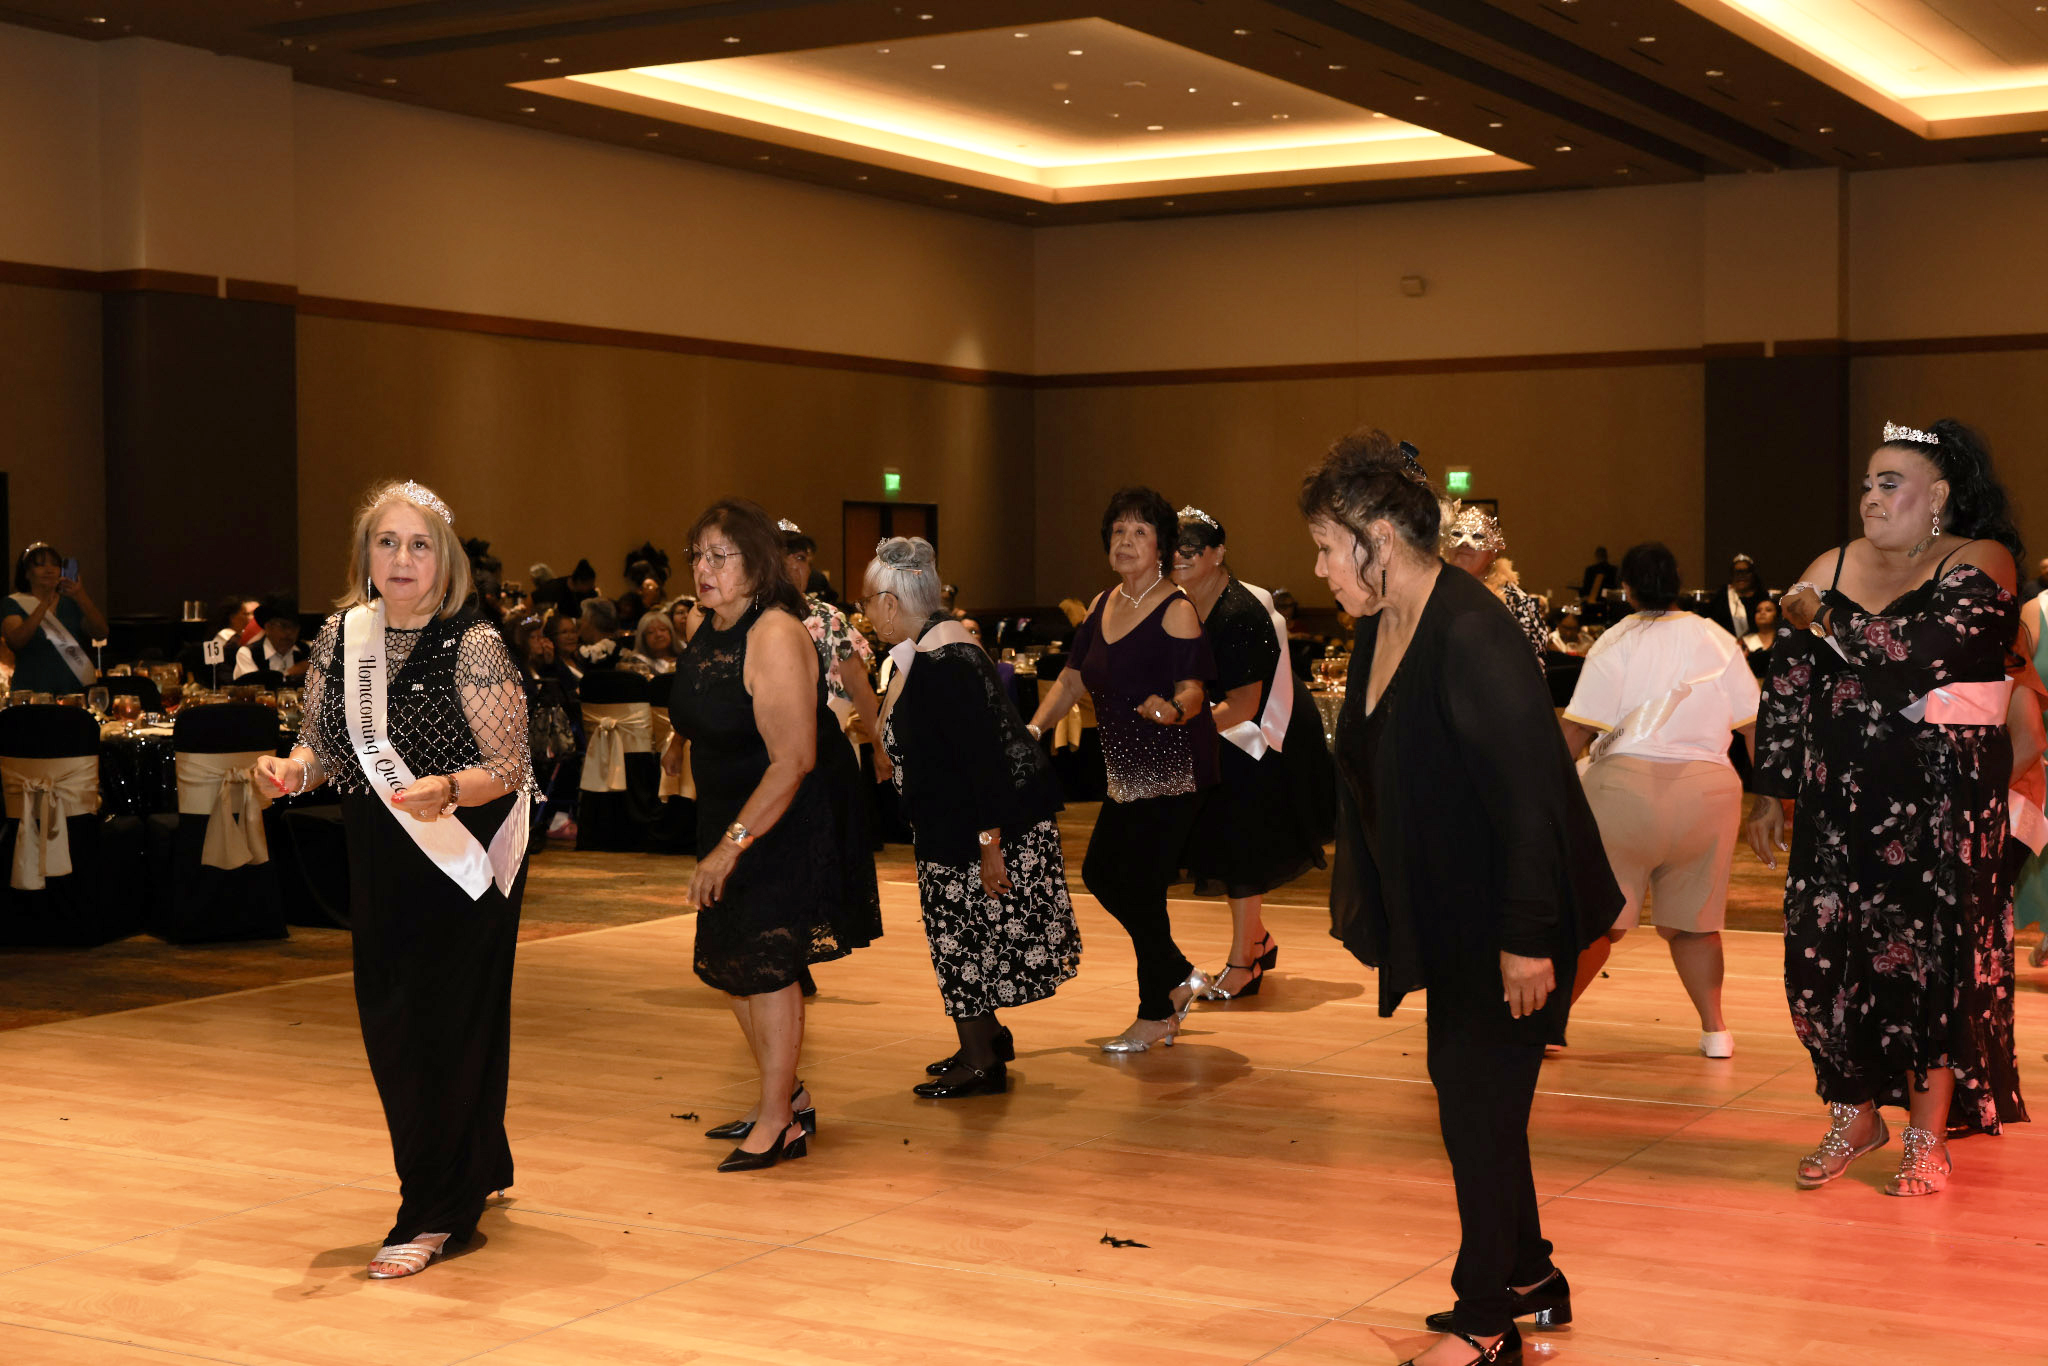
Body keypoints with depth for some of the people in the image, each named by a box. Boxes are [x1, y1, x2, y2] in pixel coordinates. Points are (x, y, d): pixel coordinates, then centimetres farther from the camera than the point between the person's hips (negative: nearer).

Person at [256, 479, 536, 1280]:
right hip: (379, 855, 6)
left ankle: (435, 1214, 9)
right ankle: (478, 1169, 34)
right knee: (387, 1023, 12)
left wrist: (446, 789, -34)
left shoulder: (473, 646, -15)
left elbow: (510, 770, -15)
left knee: (445, 1024, -3)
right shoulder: (339, 637, 1)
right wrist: (294, 768, -11)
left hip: (464, 857, -6)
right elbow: (323, 744, 11)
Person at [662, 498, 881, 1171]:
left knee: (765, 961, -7)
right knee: (727, 962, 12)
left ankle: (779, 1123, 2)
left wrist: (731, 845, -30)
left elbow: (794, 760, -29)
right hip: (730, 817, 9)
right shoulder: (708, 628, 2)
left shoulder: (775, 635, -24)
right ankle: (790, 1099, 25)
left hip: (789, 823, -9)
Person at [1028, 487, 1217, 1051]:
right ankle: (1181, 977, 29)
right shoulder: (1102, 605, 9)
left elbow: (1194, 691, -20)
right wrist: (1034, 729, 1)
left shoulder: (1176, 610, -13)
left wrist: (1172, 708, -42)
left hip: (1173, 769, -8)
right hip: (1128, 770, 8)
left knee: (1141, 887, -5)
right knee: (1099, 873, 12)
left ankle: (1156, 1016, 11)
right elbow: (1072, 678, 12)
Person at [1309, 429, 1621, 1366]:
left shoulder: (1471, 636, -24)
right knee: (1465, 1087, 16)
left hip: (1506, 923, -9)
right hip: (1448, 917, 9)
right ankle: (1528, 1278, 33)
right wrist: (1367, 902, 15)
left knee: (1478, 1103, -1)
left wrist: (1527, 938, -23)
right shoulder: (1380, 629, 4)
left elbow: (1529, 791, -25)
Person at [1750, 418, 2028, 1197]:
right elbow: (1787, 690, 10)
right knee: (1822, 951, 1)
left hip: (1943, 799, -4)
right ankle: (1854, 1116, 19)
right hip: (1841, 797, 4)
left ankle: (1928, 1138, 14)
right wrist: (1771, 794, 7)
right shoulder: (1833, 570, 8)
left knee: (1932, 952, 0)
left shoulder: (1978, 566, -5)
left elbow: (1921, 652, -23)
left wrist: (1822, 620, -12)